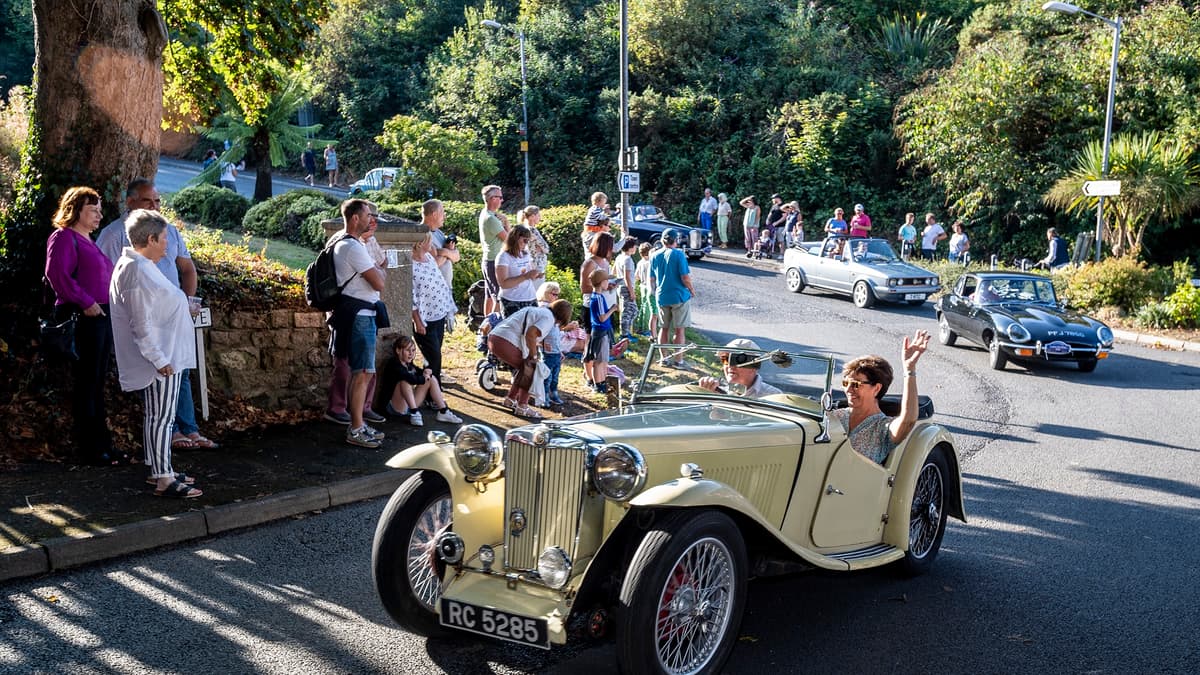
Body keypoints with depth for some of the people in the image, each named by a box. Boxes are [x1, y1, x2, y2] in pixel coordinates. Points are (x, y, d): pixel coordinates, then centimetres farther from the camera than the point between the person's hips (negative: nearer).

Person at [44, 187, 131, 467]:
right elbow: (57, 275, -20)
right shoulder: (63, 238, -6)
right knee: (86, 384, -4)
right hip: (81, 317, -9)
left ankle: (103, 444, 18)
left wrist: (110, 309, 16)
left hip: (101, 317, 9)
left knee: (97, 384, 12)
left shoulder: (89, 242, 22)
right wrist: (86, 302, -20)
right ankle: (88, 448, 2)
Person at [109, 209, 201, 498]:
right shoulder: (137, 270, -19)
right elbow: (141, 323, -23)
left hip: (166, 354, 11)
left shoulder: (142, 266, 14)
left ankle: (159, 470, 23)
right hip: (161, 357, -11)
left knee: (157, 416, 15)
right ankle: (163, 480, -3)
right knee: (161, 417, -7)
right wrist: (159, 359, -23)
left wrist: (182, 307, 28)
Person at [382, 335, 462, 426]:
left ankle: (443, 412, -3)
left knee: (432, 379, 4)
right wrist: (423, 378, -13)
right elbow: (412, 379, -32)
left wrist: (426, 372, -6)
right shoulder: (393, 364, -18)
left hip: (409, 405, 9)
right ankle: (414, 413, -30)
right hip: (395, 409, -9)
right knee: (406, 380, -31)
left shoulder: (409, 365, 9)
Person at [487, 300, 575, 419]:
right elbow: (530, 334, -21)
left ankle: (510, 399, 32)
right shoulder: (549, 318, -4)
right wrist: (534, 356, -7)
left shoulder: (538, 310, 23)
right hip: (504, 343, -9)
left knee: (525, 368, 23)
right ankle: (522, 407, 3)